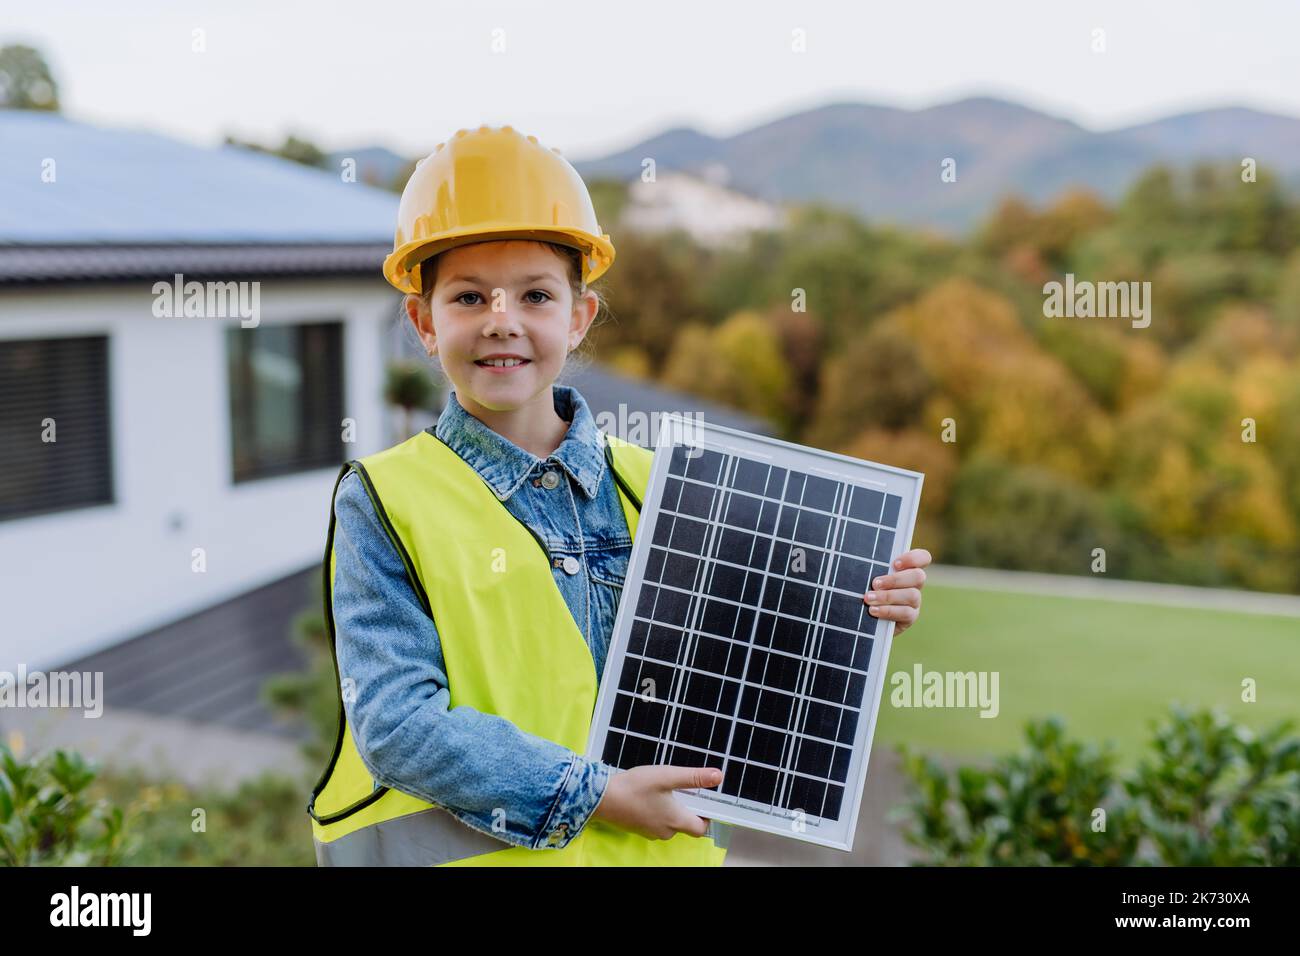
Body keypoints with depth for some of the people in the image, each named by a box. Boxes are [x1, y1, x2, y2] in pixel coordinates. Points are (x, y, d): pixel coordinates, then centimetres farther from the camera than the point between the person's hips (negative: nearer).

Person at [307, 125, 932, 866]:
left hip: (660, 846, 3)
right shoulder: (386, 505, -4)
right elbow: (395, 721, -12)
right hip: (471, 849, -3)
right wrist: (593, 796, -15)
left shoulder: (652, 490, 6)